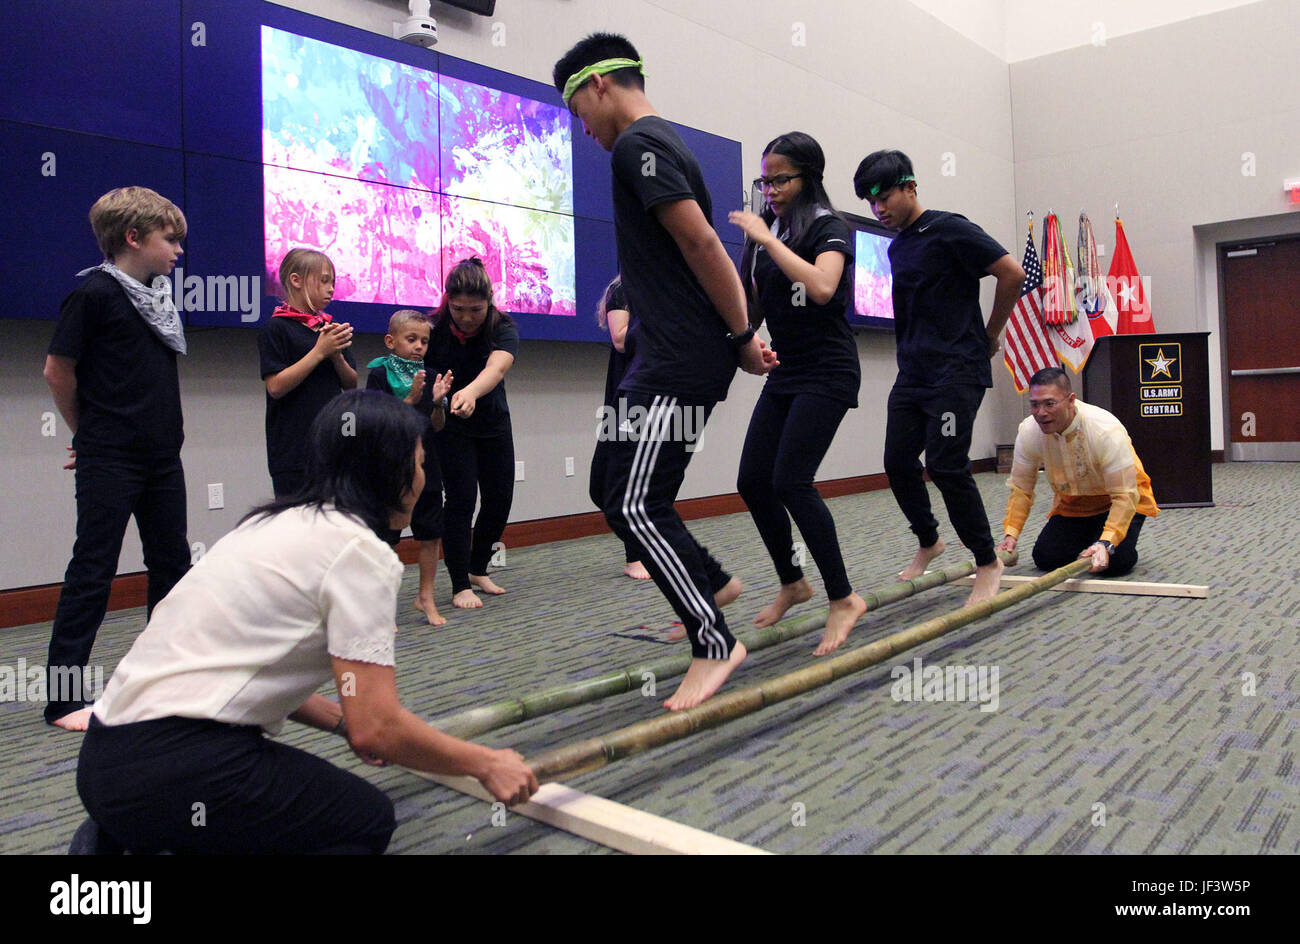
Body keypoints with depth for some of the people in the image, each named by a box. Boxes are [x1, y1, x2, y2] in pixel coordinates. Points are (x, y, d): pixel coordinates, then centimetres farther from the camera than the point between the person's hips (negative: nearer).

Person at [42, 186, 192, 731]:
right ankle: (64, 697, 6)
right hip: (110, 461, -7)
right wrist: (88, 432, 4)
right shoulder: (95, 292, -11)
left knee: (171, 562, 12)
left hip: (161, 456, 8)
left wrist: (167, 425, 11)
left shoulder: (158, 297, 11)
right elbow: (58, 370, -8)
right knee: (93, 569, -3)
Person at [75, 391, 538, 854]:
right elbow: (377, 729, -15)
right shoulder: (358, 551, -13)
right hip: (170, 769, -9)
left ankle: (117, 842, 12)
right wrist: (485, 763, -2)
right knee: (368, 818, 13)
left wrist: (343, 721, 25)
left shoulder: (282, 522, 14)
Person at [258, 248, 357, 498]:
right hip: (293, 448, -6)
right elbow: (276, 386, -14)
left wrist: (337, 355, -5)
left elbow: (351, 384, 14)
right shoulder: (276, 328, -4)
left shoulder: (330, 327, 16)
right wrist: (320, 351, -15)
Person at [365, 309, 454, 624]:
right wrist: (411, 400, -24)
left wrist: (438, 401, -12)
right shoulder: (380, 373, -6)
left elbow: (437, 426, 7)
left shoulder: (429, 376, 8)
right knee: (385, 539, 0)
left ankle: (425, 596, 24)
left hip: (426, 465, 5)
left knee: (431, 535, 9)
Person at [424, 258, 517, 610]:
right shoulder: (433, 328, -17)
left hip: (493, 423, 3)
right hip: (449, 427, -2)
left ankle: (478, 570, 27)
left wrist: (470, 392, -58)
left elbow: (497, 367, -39)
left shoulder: (503, 327, -19)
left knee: (499, 499, 5)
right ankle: (460, 585, 1)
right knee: (461, 499, -10)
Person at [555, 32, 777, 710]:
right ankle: (708, 594, 24)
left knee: (634, 507, -11)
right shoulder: (660, 145, 22)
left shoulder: (637, 145, -11)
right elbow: (701, 250, 21)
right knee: (617, 493, 14)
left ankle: (715, 644, -3)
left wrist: (742, 337, -12)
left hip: (677, 363, -10)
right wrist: (740, 336, 17)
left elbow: (702, 244, -19)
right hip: (664, 357, 10)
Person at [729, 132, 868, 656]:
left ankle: (843, 599, -6)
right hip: (785, 372, 8)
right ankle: (792, 583, 22)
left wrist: (767, 238, -24)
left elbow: (822, 287, -30)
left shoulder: (829, 228, -8)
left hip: (826, 372, -8)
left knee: (791, 480, -18)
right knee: (753, 480, 3)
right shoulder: (769, 230, 11)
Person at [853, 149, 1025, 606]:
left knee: (946, 465, -13)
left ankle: (988, 562, 3)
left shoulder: (949, 230, -8)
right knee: (898, 463, 6)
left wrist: (989, 335, -2)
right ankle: (928, 542, 28)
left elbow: (1012, 273, -10)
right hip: (912, 373, 8)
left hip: (956, 370, -8)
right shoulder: (896, 247, 16)